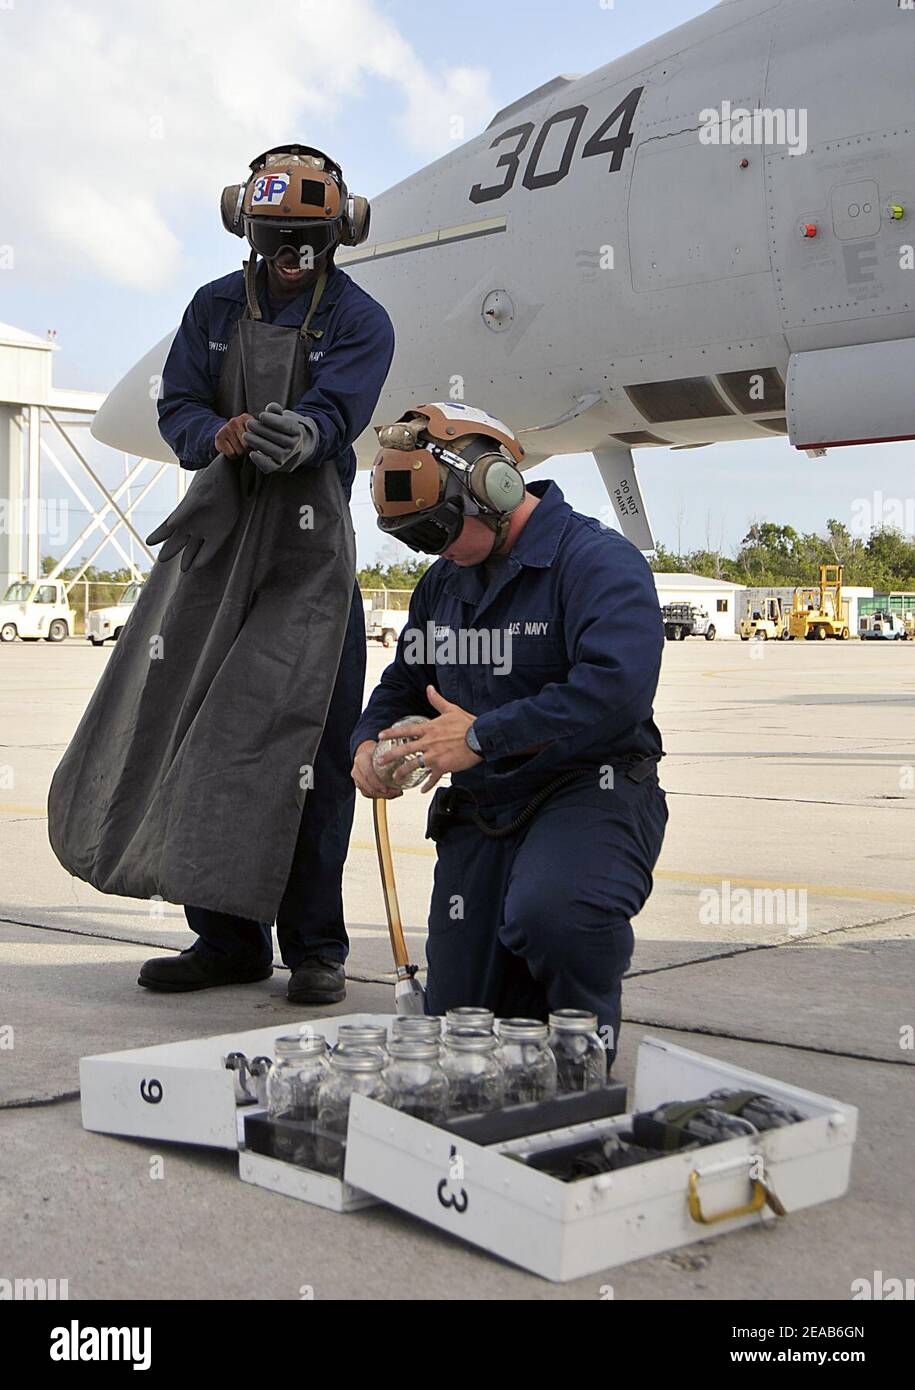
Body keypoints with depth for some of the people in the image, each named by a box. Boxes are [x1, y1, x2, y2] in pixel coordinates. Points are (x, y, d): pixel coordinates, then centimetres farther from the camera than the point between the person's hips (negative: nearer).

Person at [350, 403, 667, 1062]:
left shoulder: (598, 559, -12)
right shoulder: (443, 583, 15)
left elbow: (614, 690, -28)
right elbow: (403, 683, 28)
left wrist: (480, 737, -23)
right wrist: (369, 746, 4)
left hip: (590, 792, -7)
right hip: (481, 811, 7)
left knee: (549, 914, -38)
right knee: (459, 1024, 2)